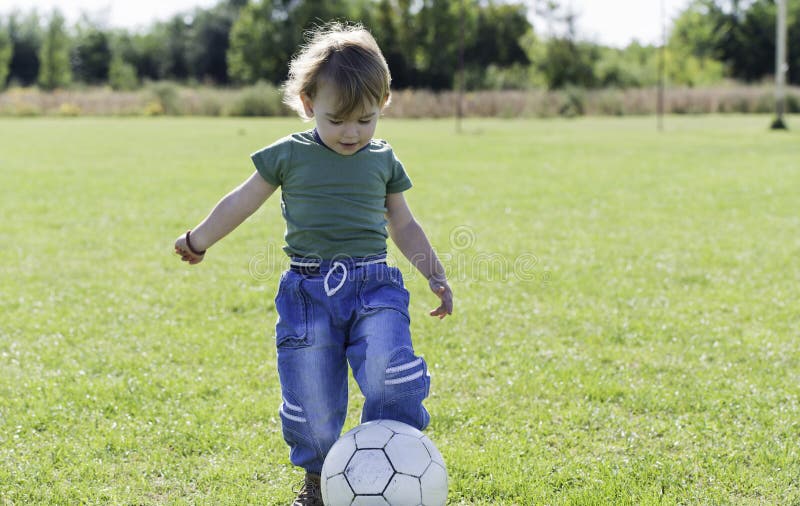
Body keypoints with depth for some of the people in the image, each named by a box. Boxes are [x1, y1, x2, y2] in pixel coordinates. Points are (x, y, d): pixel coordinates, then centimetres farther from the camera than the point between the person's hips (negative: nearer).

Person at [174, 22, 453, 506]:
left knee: (392, 379, -23)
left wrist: (436, 274, 12)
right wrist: (199, 240, 27)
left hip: (374, 287, 1)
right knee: (313, 402, -1)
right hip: (308, 289, 0)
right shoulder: (289, 156, 3)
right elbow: (241, 203, 16)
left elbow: (404, 225, 21)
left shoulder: (384, 161, 9)